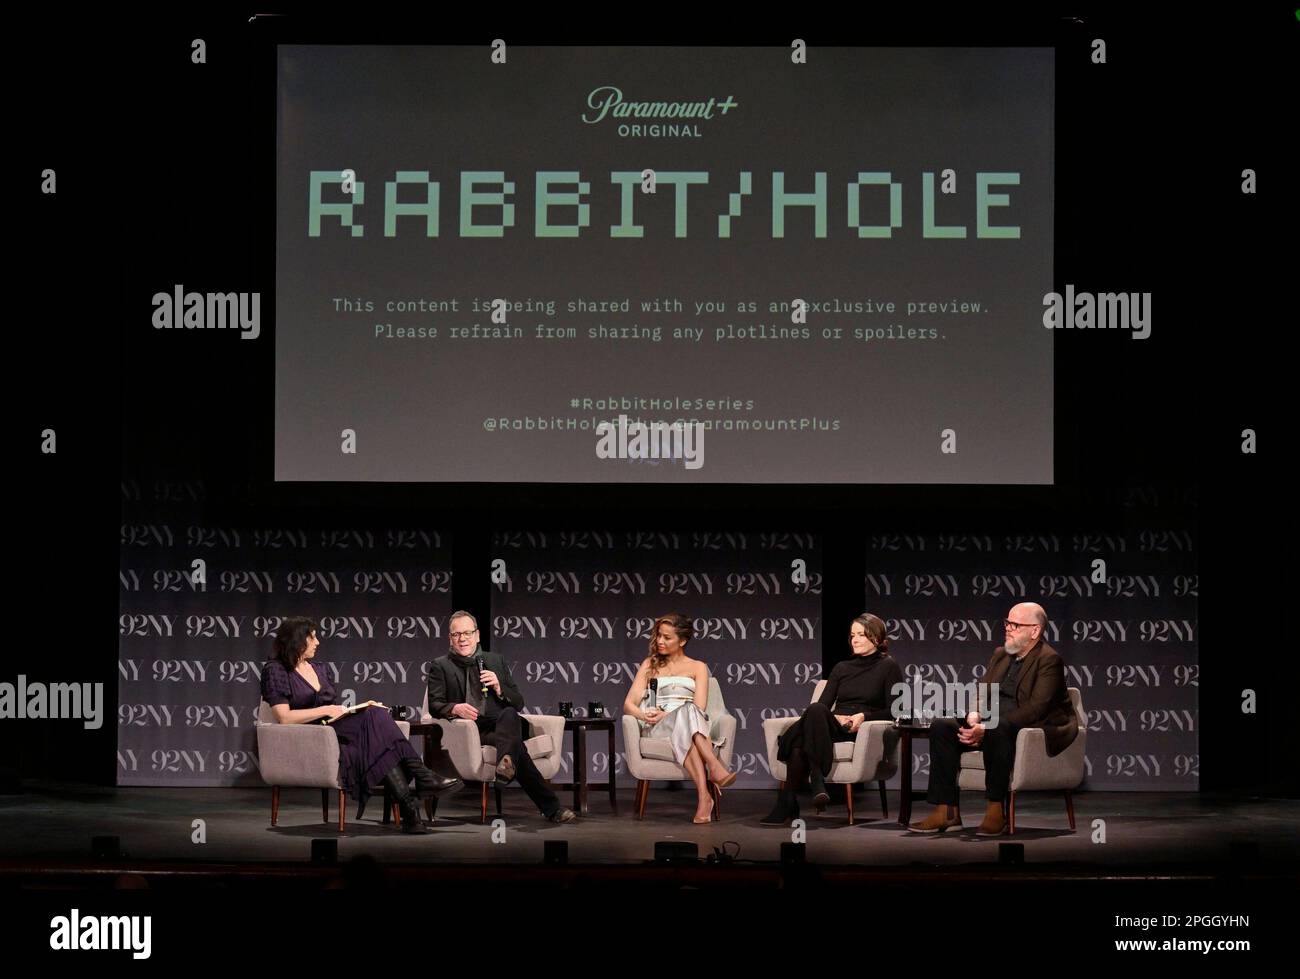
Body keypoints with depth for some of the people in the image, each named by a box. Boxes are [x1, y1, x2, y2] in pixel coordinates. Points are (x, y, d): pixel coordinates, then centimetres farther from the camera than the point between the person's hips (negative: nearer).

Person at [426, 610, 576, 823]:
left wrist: (498, 687, -3)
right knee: (516, 744, -33)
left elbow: (518, 703, 18)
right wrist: (455, 708, -21)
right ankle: (550, 807, -40)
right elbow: (434, 705, 2)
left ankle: (506, 763, -59)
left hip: (501, 723, 3)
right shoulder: (440, 667, 16)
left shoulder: (495, 661, 23)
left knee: (509, 714, -36)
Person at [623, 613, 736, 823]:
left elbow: (699, 707, 3)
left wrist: (666, 715, -13)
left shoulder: (697, 667, 20)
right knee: (686, 713, -36)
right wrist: (645, 715, -11)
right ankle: (715, 768, -54)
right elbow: (629, 704, 13)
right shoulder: (650, 665, 25)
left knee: (687, 713, -40)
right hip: (655, 729, 0)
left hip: (694, 729, 0)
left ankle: (703, 796, -55)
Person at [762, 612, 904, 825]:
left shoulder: (888, 666, 12)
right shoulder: (842, 668, 26)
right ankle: (817, 782, -42)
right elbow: (822, 705, 16)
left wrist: (864, 716, -13)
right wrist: (835, 718, -8)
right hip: (834, 727, 4)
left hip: (863, 732, -4)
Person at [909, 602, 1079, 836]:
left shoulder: (1049, 660, -9)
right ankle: (947, 811, -17)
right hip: (994, 727, 8)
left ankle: (995, 810, -30)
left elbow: (1036, 708, -20)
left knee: (998, 729, -40)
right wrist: (974, 716, -9)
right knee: (941, 727, -12)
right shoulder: (1000, 654, 18)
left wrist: (987, 728, -26)